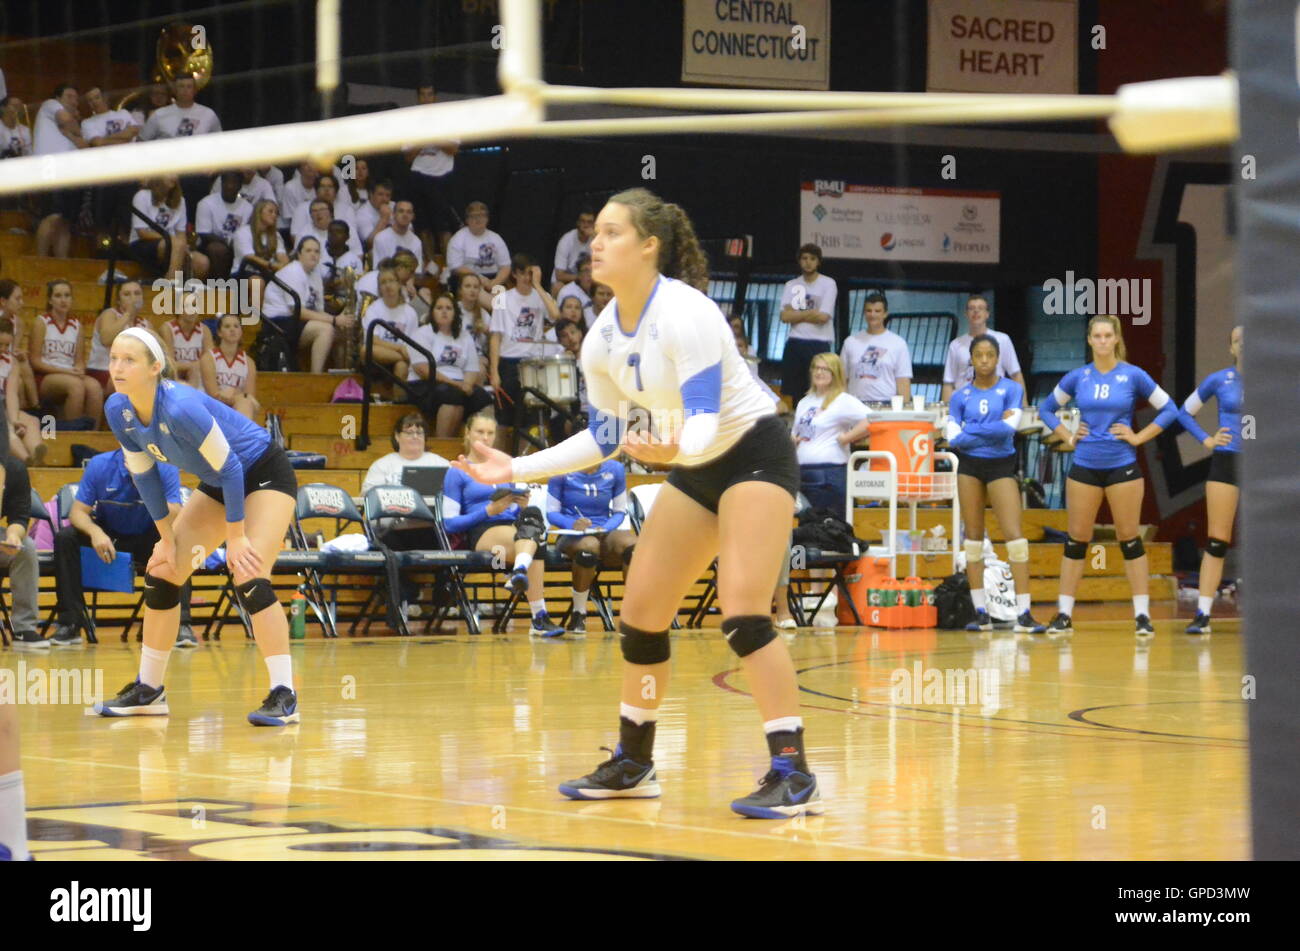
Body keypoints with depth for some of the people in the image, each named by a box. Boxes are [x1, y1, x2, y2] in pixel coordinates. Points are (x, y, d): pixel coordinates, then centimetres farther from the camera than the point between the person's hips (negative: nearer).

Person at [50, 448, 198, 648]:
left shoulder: (166, 470, -15)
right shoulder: (99, 465, -13)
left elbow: (175, 519, -25)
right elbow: (78, 511, -13)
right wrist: (95, 532, -35)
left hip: (147, 540, -1)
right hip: (106, 536, 1)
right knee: (64, 537, -25)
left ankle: (181, 624, -28)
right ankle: (70, 624, -20)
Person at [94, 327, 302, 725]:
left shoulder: (181, 408, -35)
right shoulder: (119, 411, -12)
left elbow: (229, 468, -28)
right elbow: (144, 475, 2)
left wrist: (236, 538, -22)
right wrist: (167, 539, 1)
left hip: (266, 474, -8)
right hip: (218, 484, 8)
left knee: (249, 579, -23)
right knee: (161, 572, 4)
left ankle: (284, 696, -20)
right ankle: (148, 691, 15)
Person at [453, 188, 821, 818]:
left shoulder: (684, 314, -24)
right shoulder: (602, 339, -1)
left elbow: (706, 421, -30)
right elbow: (602, 438, 10)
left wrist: (673, 452, -51)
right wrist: (515, 470, 5)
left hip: (754, 453, -8)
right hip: (697, 468, 8)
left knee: (742, 612, -21)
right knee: (640, 613, 6)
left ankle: (793, 775, -19)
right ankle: (633, 765, 20)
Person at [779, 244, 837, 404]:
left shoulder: (828, 284, 0)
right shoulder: (791, 285, 11)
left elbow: (823, 317, -11)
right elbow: (785, 316, -1)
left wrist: (797, 314, -2)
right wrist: (810, 313, -5)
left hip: (819, 344, -4)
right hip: (795, 342, 4)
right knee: (793, 393, 4)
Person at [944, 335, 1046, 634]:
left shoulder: (1011, 389, 0)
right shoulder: (961, 396, 6)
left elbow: (1010, 426, -14)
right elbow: (953, 436, -5)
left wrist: (969, 432, -10)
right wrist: (994, 429, -10)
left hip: (1001, 466, -2)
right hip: (970, 466, 2)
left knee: (1014, 535, -11)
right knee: (974, 537, 3)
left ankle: (1023, 614, -14)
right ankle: (980, 613, 8)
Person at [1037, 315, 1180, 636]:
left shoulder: (1133, 375, -2)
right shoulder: (1077, 377, 4)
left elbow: (1169, 409, 2)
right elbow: (1046, 409, 17)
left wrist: (1139, 437, -4)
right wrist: (1067, 437, 4)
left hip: (1122, 465, -2)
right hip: (1084, 466, 2)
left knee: (1129, 539, -1)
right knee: (1077, 540, 4)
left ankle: (1142, 615, 3)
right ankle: (1063, 615, 8)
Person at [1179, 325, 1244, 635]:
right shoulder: (1219, 380, 4)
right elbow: (1184, 412, 15)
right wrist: (1206, 440, 2)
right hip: (1226, 462, 0)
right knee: (1217, 541, -3)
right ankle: (1202, 614, -4)